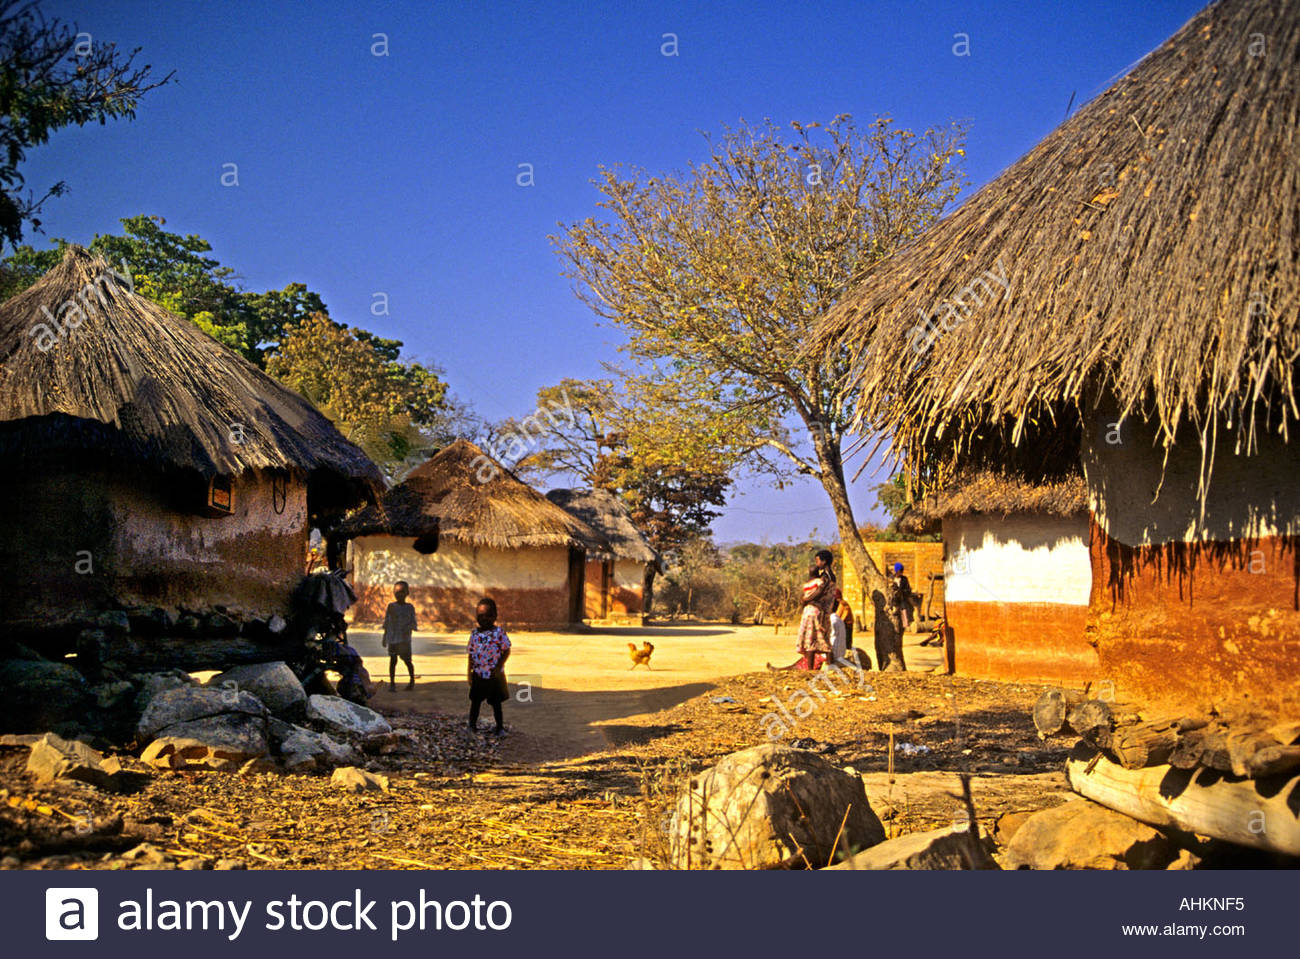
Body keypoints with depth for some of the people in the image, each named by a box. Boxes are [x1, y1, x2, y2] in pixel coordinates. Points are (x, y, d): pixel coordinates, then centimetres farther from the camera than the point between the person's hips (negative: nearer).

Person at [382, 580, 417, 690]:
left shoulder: (410, 607, 4)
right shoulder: (391, 606, 3)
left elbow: (413, 622, 4)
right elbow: (386, 622, 8)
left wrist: (409, 628, -17)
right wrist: (385, 637, 7)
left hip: (405, 639, 0)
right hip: (392, 638, 0)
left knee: (407, 660, 3)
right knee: (393, 660, -1)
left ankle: (412, 681, 23)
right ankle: (392, 683, 6)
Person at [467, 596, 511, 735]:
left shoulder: (498, 632, -10)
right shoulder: (475, 633, 0)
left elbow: (506, 651, -7)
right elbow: (471, 654, 7)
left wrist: (499, 667, -15)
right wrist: (469, 672, 5)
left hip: (495, 675, -3)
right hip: (479, 675, 3)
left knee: (496, 702, 9)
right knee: (475, 701, 10)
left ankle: (500, 727, 23)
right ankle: (472, 725, 23)